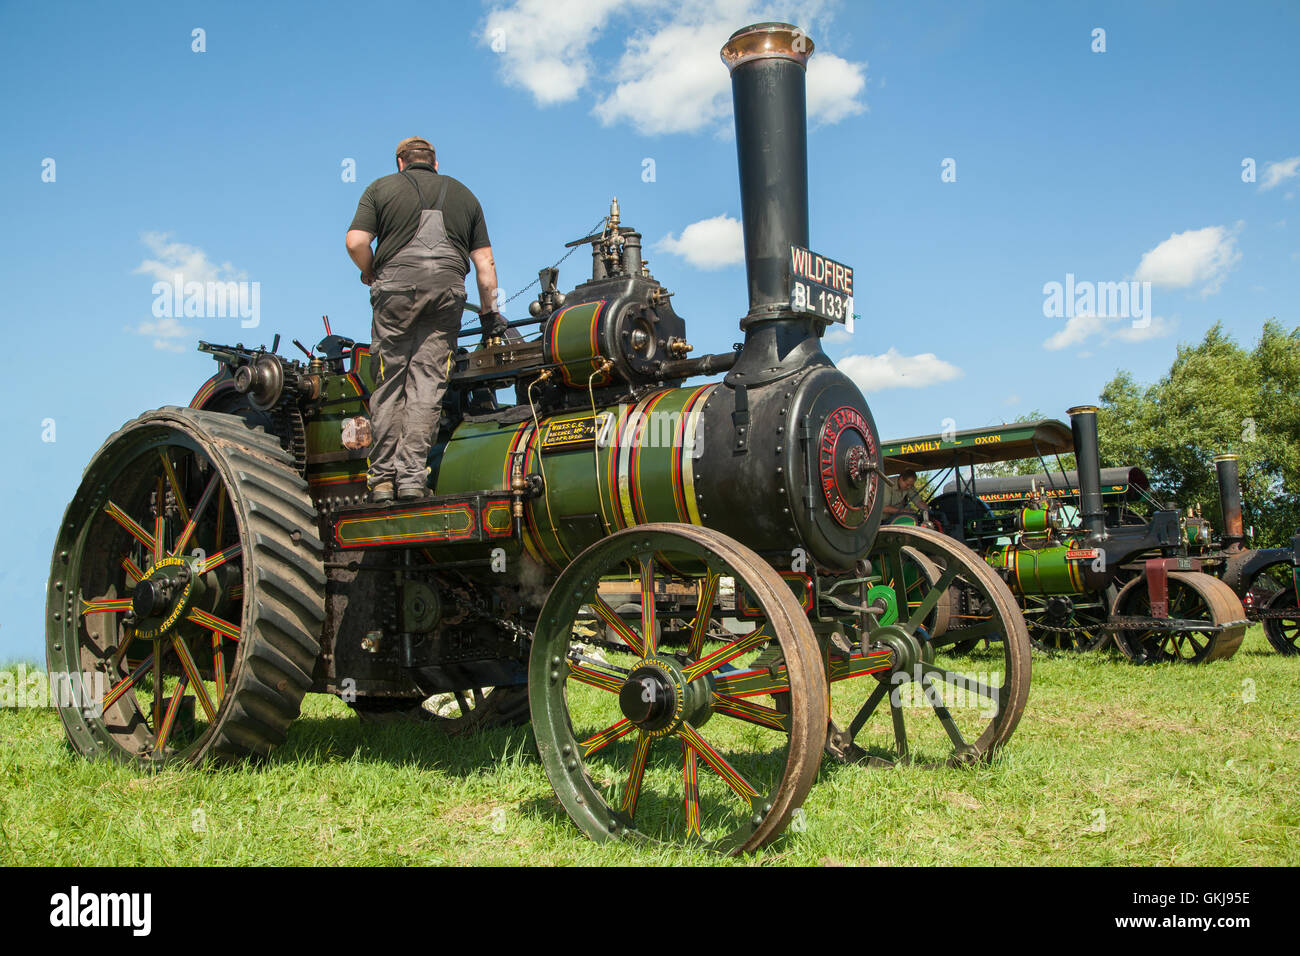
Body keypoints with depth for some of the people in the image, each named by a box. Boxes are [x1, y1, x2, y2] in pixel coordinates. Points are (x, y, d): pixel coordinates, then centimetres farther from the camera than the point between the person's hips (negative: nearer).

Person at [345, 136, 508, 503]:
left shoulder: (381, 188, 15)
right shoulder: (463, 194, 23)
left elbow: (356, 242, 1)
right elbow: (484, 262, 18)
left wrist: (371, 276, 20)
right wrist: (489, 312, 24)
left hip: (396, 284, -1)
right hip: (448, 287, 1)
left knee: (389, 381, 4)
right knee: (427, 383, 0)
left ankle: (382, 477, 3)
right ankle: (412, 477, -5)